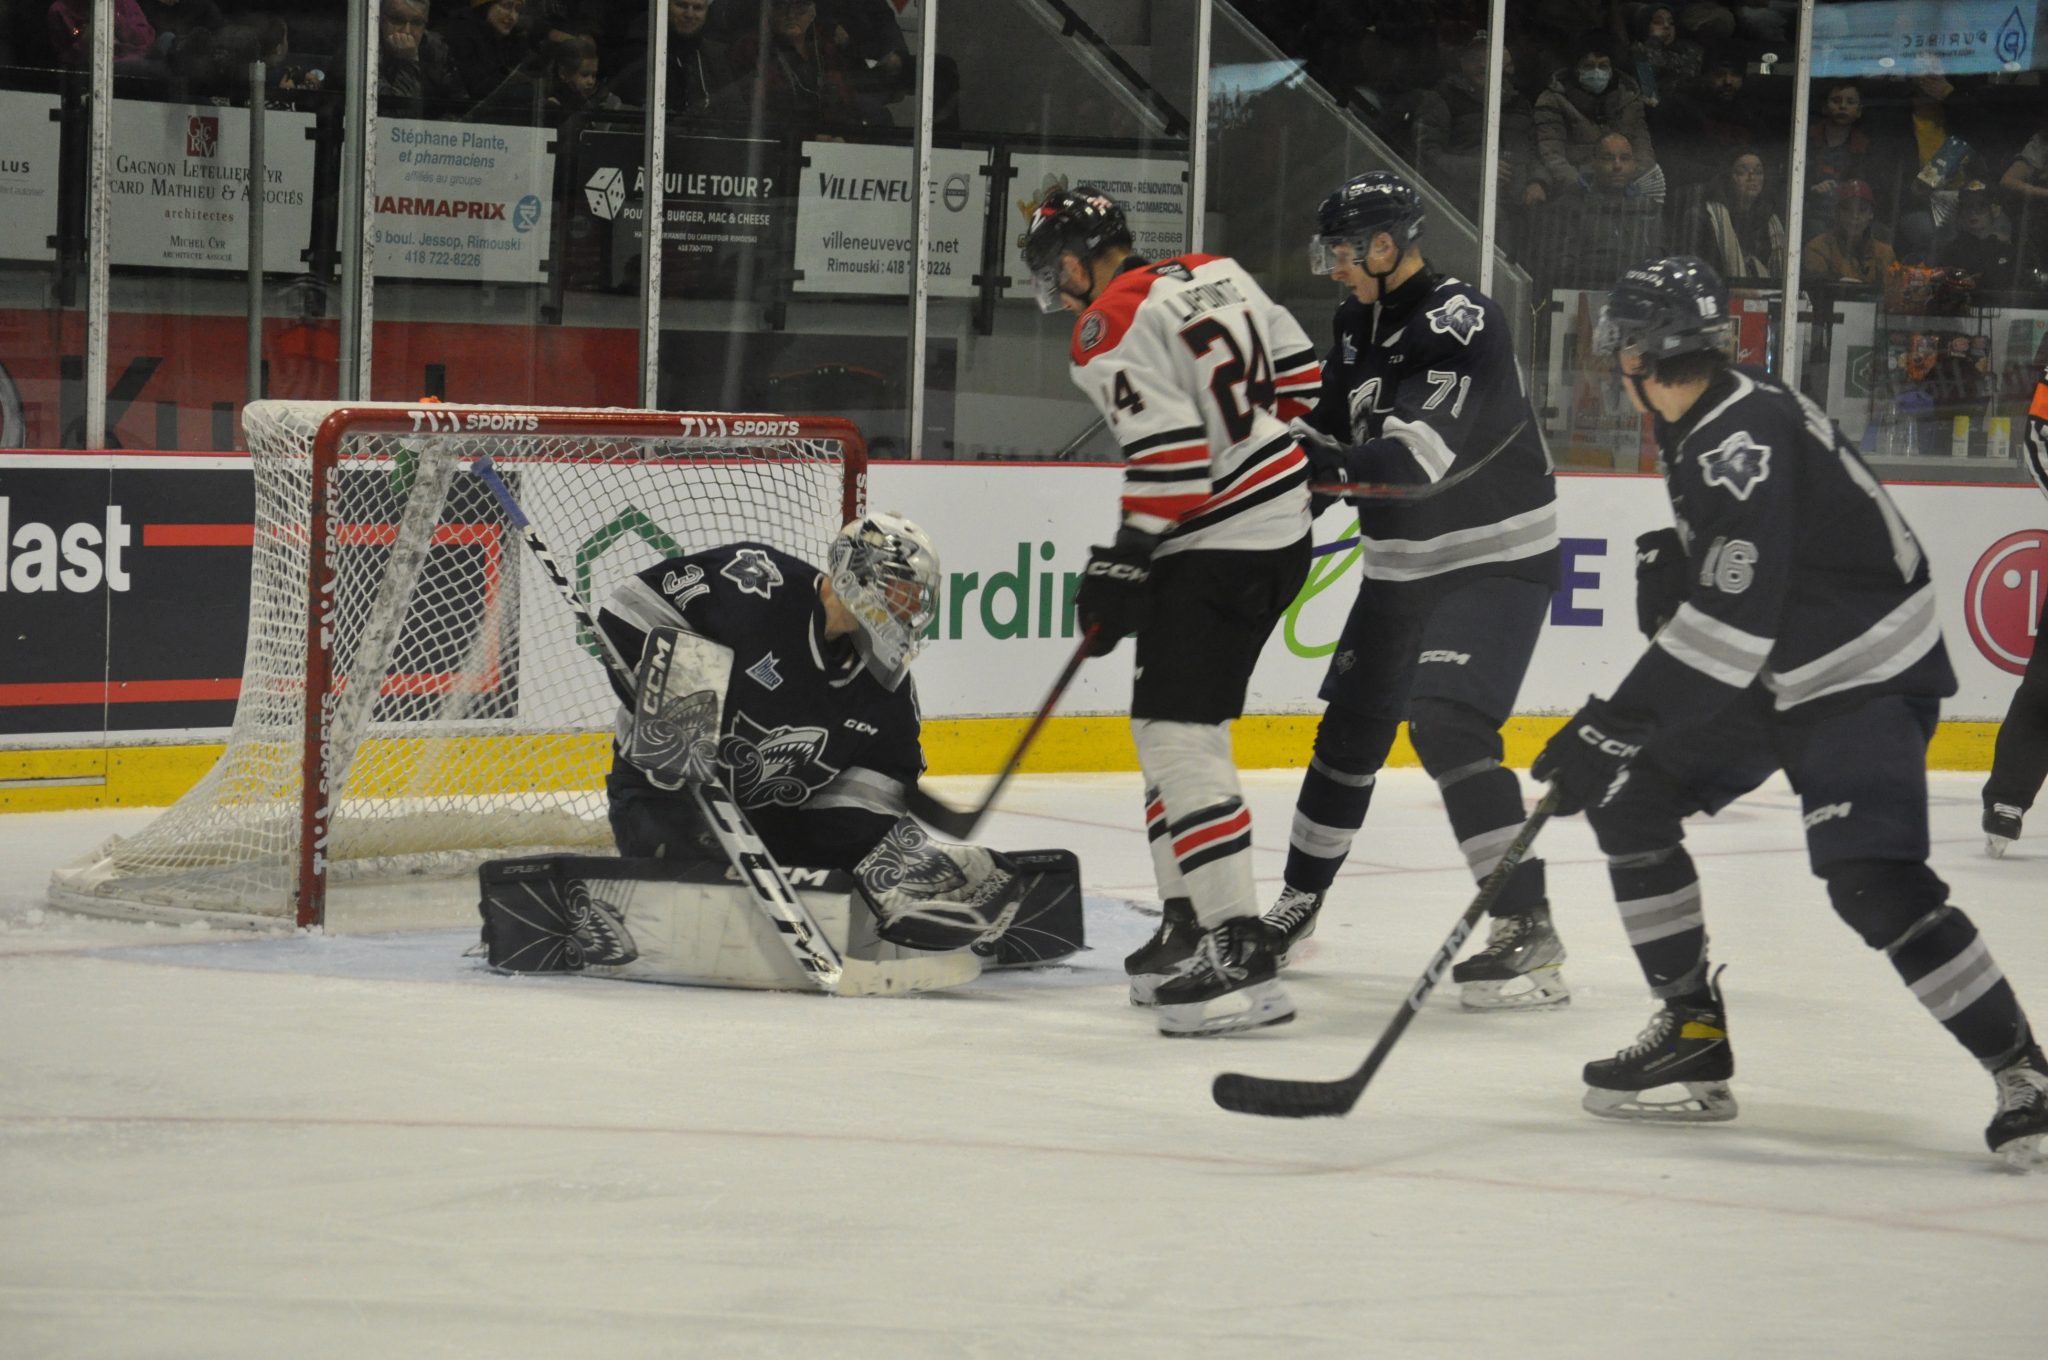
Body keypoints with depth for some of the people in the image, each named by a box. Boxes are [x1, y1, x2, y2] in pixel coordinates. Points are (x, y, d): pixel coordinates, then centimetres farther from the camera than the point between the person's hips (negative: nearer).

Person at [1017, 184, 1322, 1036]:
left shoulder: (1112, 329, -14)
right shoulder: (1212, 276, 11)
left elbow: (1169, 452, -22)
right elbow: (1295, 368, 18)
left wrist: (1122, 566, -15)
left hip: (1220, 546, -10)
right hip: (1283, 525, 10)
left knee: (1178, 736, -13)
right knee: (1168, 725, 19)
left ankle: (1241, 957, -21)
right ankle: (1190, 926, 23)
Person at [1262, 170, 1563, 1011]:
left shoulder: (1460, 320, -19)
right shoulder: (1359, 327, 8)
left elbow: (1429, 445, -32)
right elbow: (1331, 436, 18)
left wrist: (1336, 465, -43)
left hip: (1495, 558, -9)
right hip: (1402, 564, 9)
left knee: (1447, 723, -22)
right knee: (1353, 723, 15)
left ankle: (1528, 932, -24)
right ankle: (1298, 905, 32)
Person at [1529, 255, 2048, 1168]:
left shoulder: (1745, 441, -25)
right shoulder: (1701, 435, 7)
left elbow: (1730, 618, -32)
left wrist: (1614, 725, -30)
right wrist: (1674, 572, 4)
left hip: (1868, 675, -10)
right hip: (1774, 674, 10)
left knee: (1871, 880, -23)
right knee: (1630, 795, 4)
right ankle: (1692, 1035, 9)